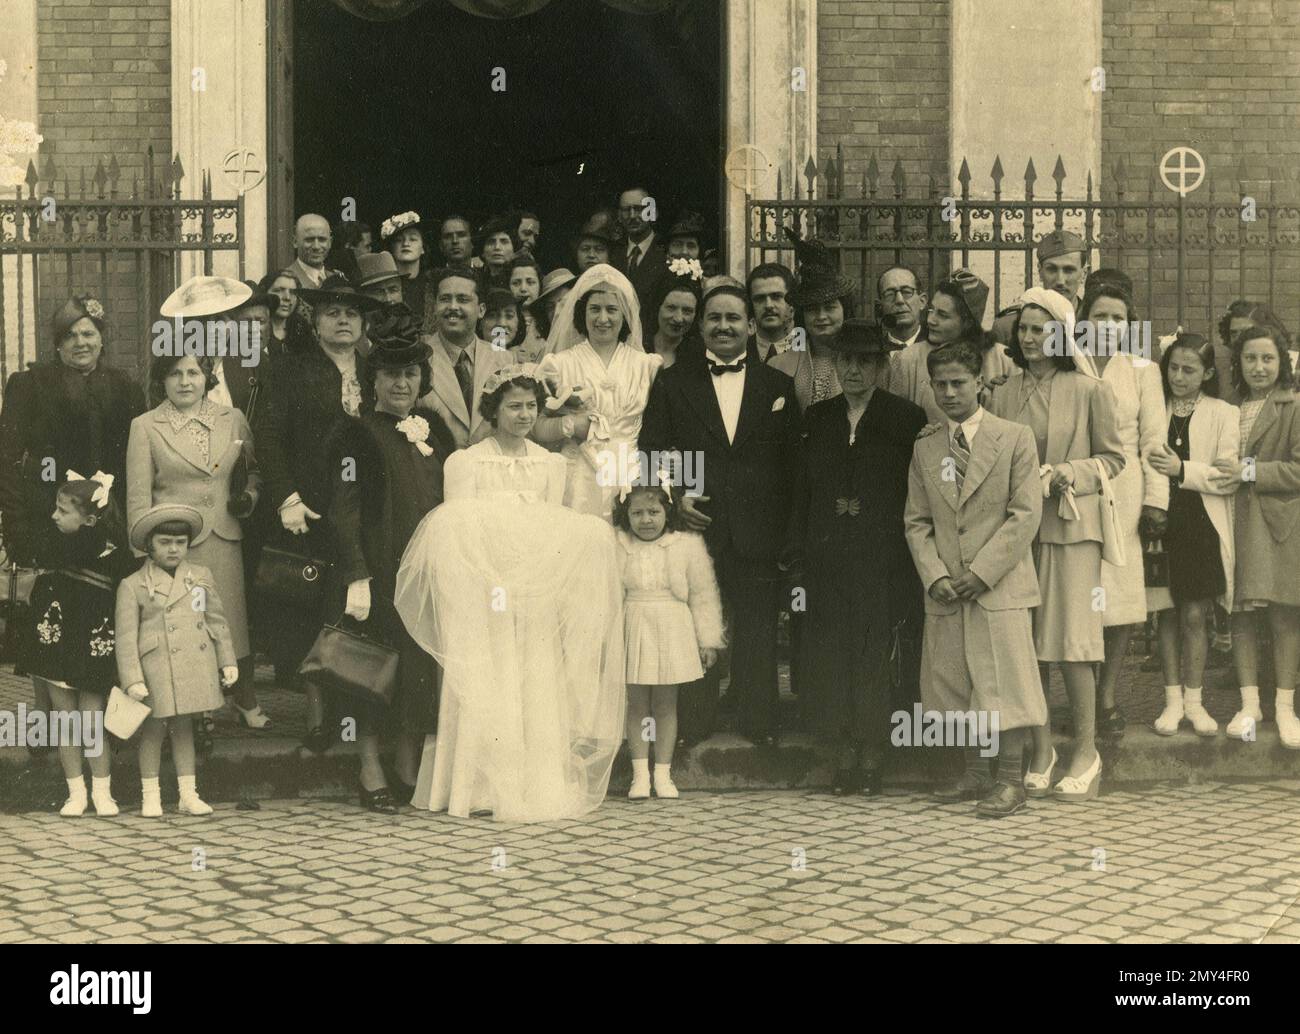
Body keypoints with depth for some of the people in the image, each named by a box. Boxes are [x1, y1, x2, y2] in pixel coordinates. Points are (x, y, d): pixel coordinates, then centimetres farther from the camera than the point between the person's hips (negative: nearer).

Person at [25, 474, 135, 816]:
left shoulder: (115, 555, -11)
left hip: (94, 649, -4)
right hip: (58, 645, 4)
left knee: (91, 725, -2)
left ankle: (102, 792, 14)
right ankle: (76, 792, 16)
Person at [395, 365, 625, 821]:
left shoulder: (551, 465, 13)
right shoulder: (464, 463, 1)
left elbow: (556, 536, 10)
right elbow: (454, 537, -5)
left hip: (536, 603, 3)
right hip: (479, 601, -3)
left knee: (537, 693, 0)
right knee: (483, 693, -5)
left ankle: (536, 786, 5)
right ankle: (479, 787, -1)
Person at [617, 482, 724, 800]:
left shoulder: (687, 546, -2)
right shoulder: (616, 547, 0)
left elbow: (703, 595, 2)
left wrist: (708, 640, 2)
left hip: (672, 635, 0)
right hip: (632, 635, 1)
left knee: (665, 705, 6)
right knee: (636, 704, 3)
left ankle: (663, 773, 13)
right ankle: (640, 774, 9)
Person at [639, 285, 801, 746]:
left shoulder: (778, 386, 9)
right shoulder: (672, 382, 7)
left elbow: (792, 465, 8)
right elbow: (652, 452, 6)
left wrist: (787, 533, 1)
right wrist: (674, 498, -9)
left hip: (759, 536, 1)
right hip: (695, 530, -1)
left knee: (758, 636, 5)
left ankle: (760, 727, 15)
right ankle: (691, 731, 12)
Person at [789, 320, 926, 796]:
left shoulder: (906, 419, 1)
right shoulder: (818, 418, 12)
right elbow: (803, 490, 10)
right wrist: (799, 552, 4)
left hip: (882, 563, -3)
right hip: (827, 561, 3)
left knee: (875, 658, -1)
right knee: (827, 658, 1)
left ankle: (871, 755, 11)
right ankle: (845, 752, 12)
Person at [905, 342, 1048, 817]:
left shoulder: (1015, 439, -2)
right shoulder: (924, 450, 10)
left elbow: (1026, 514, -7)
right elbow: (917, 522, 10)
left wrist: (982, 572, -13)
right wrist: (934, 575, -6)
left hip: (1000, 585, -4)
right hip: (945, 590, 4)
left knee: (1004, 680, -4)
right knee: (955, 683, 7)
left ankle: (1010, 779, 4)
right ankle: (975, 772, 19)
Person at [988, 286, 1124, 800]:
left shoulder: (1089, 390, 0)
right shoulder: (1004, 395, 9)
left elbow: (1113, 457, 4)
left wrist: (1074, 473, -12)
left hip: (1072, 525, -3)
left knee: (1072, 641, -4)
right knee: (1023, 641, 2)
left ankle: (1086, 752, 7)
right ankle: (1040, 750, 13)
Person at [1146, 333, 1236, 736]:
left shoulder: (1224, 415, -1)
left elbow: (1230, 474, -8)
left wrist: (1182, 470, -16)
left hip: (1203, 525, -2)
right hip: (1162, 521, 2)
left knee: (1195, 615, 2)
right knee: (1168, 614, 7)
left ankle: (1193, 700, 14)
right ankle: (1173, 701, 16)